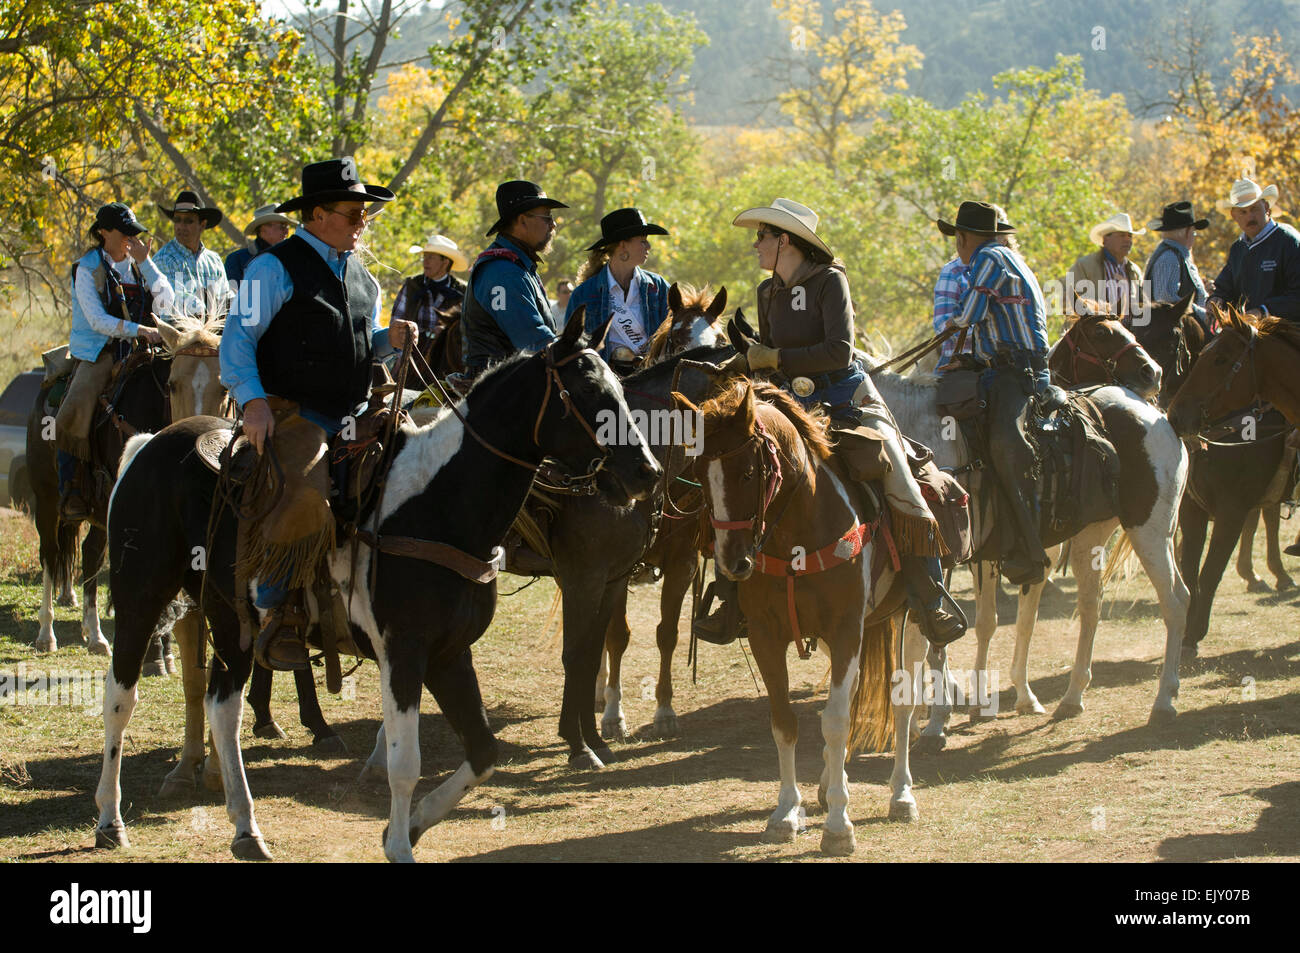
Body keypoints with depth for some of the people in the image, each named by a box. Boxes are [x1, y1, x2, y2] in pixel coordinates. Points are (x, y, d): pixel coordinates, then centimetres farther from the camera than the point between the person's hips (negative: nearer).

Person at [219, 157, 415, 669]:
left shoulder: (358, 273, 20)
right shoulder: (276, 267, -4)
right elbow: (238, 338, -8)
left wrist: (390, 338, 6)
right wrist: (252, 400, -22)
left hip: (351, 416, 8)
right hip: (290, 414, -8)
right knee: (309, 493, -33)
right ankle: (280, 614, -21)